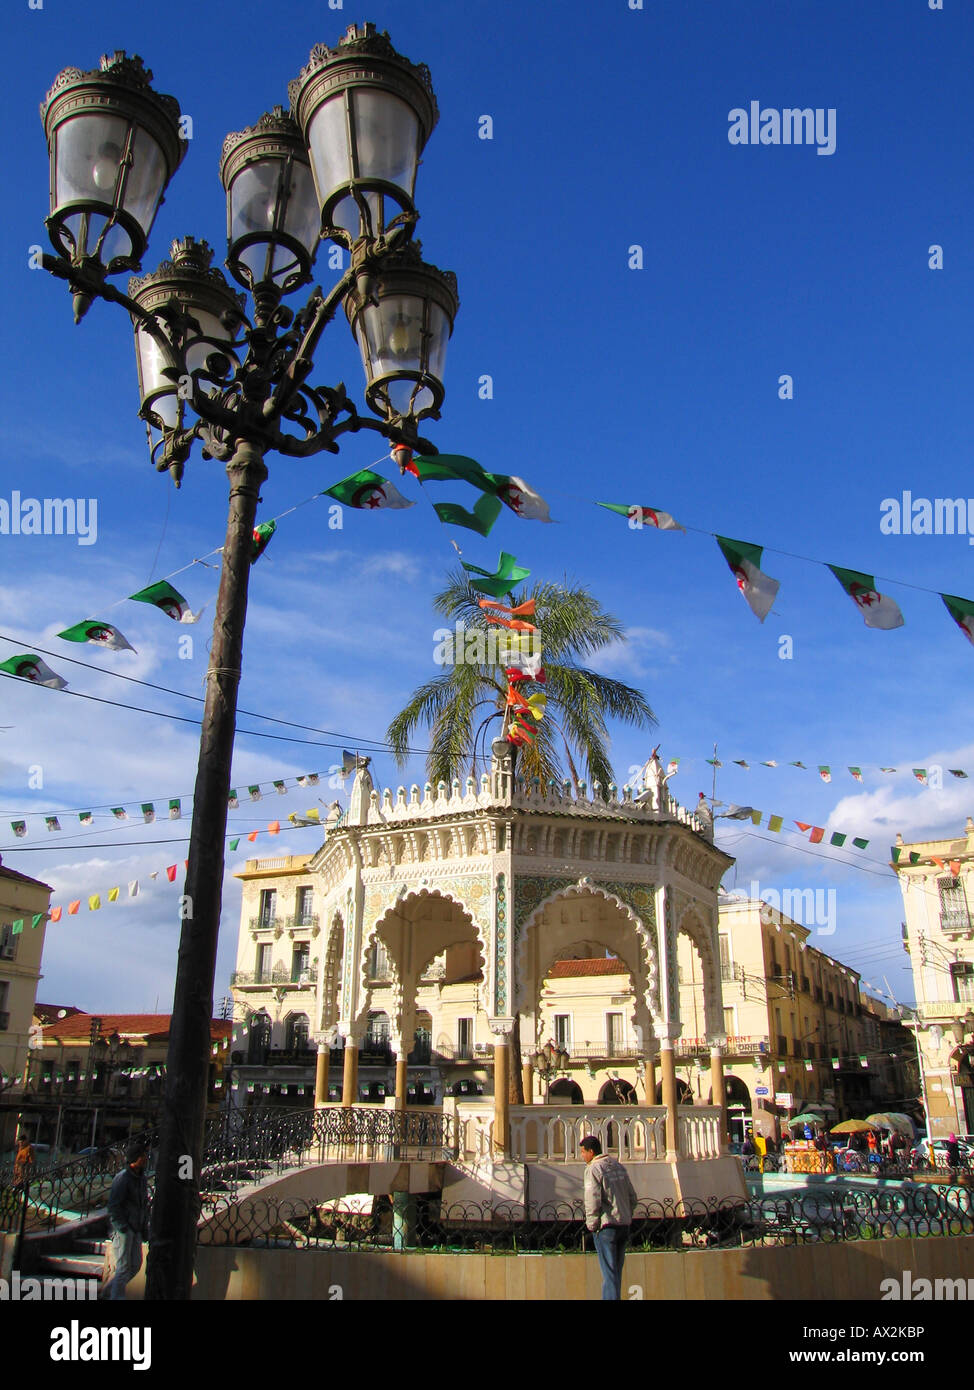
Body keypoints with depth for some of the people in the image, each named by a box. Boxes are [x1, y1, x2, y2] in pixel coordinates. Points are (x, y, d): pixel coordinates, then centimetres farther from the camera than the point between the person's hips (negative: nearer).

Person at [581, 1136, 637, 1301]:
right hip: (624, 1225, 7)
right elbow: (632, 1198, 14)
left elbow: (592, 1202, -18)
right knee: (616, 1271, 16)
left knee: (609, 1272, -3)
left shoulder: (593, 1169, -10)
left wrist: (592, 1225, -6)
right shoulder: (618, 1166, 12)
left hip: (606, 1225, -7)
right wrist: (625, 1216, 17)